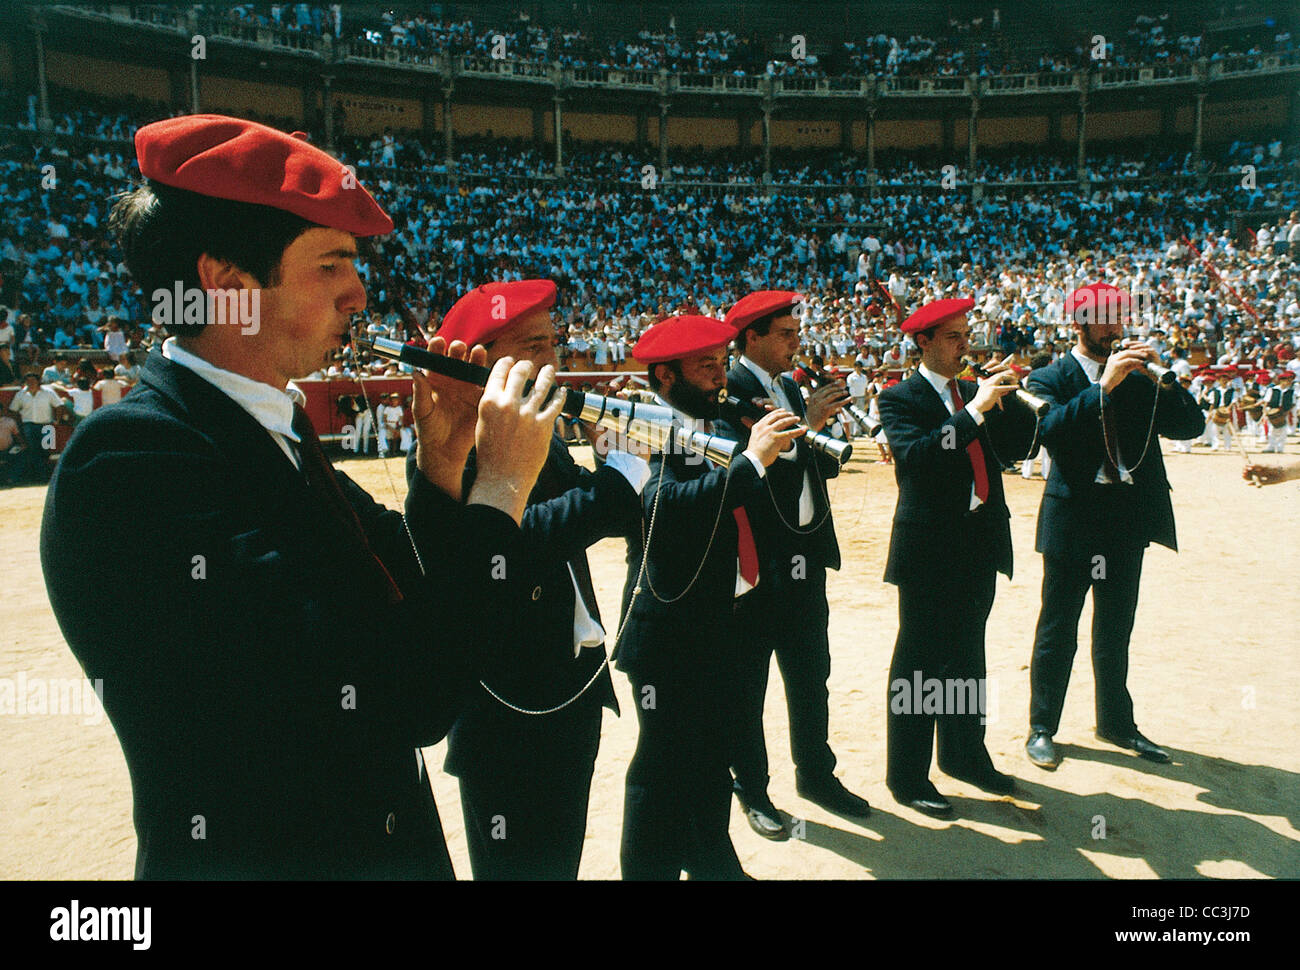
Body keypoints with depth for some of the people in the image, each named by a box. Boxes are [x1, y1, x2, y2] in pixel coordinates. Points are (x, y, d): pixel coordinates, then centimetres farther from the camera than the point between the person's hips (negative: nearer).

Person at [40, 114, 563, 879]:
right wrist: (502, 487, -21)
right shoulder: (133, 458, -25)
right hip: (254, 855, -7)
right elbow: (404, 696, -32)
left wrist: (440, 463, -5)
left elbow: (403, 597, 9)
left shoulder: (276, 426, 2)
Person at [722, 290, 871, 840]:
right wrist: (804, 426, -24)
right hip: (753, 563, -7)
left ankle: (815, 773, 34)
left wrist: (831, 427, -5)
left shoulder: (791, 390, 13)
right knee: (747, 684, 8)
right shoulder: (726, 392, -12)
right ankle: (751, 789, 23)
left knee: (811, 676, 18)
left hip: (804, 560, 8)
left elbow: (826, 466, 14)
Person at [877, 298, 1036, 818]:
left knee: (966, 658, 19)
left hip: (979, 545, 7)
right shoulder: (899, 398, -7)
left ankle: (964, 754, 36)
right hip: (929, 549, -7)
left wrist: (1010, 396, -4)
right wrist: (976, 410, -24)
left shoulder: (976, 391, 14)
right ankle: (906, 776, 13)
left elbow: (1017, 447, 8)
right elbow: (914, 454, -24)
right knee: (919, 664, 1)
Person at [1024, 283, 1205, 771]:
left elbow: (1191, 425, 2)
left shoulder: (1138, 377, 10)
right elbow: (1051, 431, -22)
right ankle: (1042, 727, 16)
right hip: (1074, 516, -4)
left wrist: (1160, 377, -10)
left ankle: (1116, 722, 32)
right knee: (1058, 630, 4)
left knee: (1116, 630, 16)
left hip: (1127, 518, 5)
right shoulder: (1050, 378, -4)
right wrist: (1104, 387, -25)